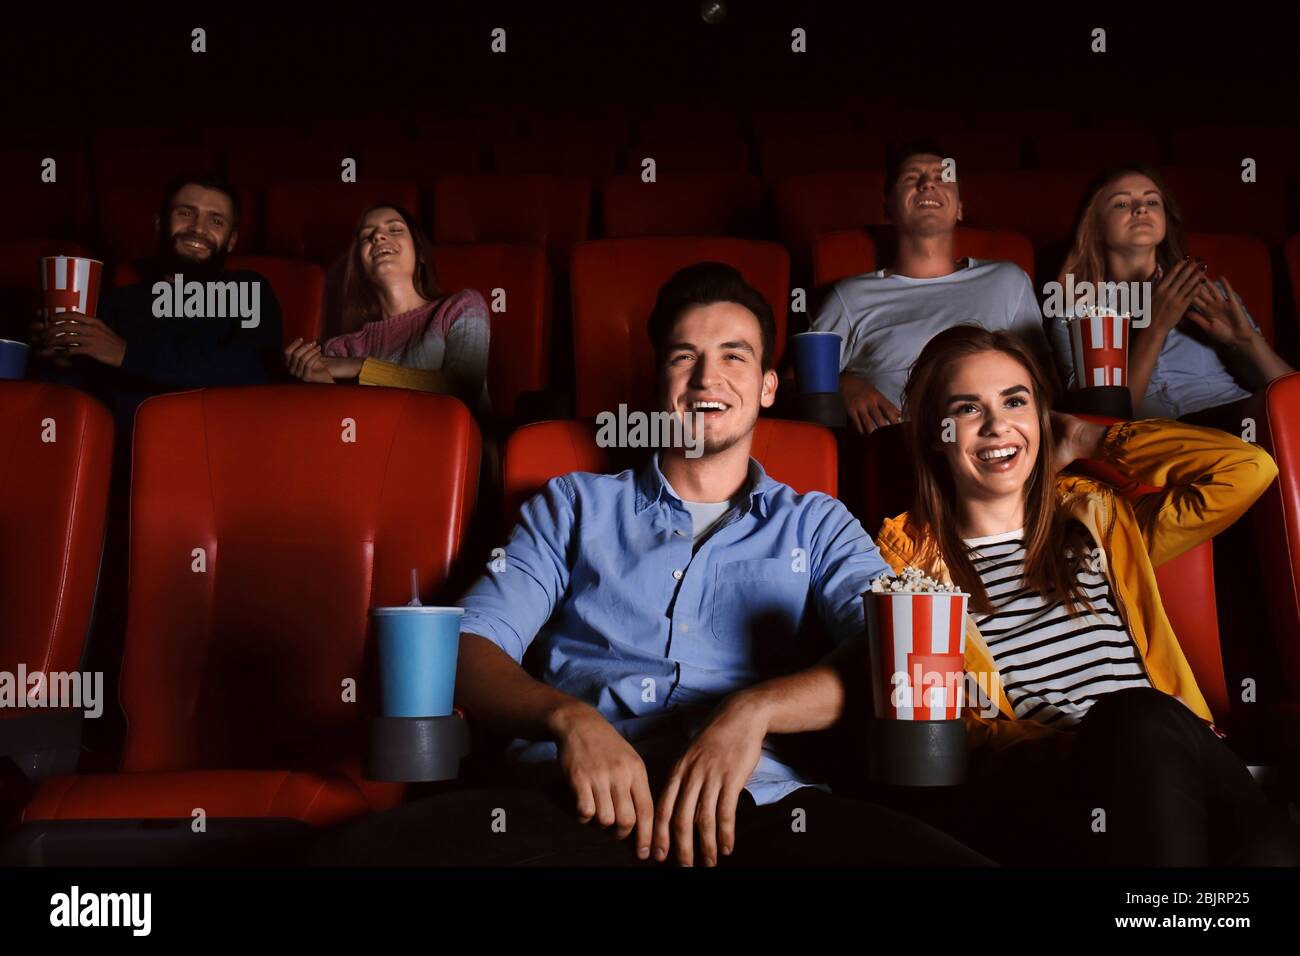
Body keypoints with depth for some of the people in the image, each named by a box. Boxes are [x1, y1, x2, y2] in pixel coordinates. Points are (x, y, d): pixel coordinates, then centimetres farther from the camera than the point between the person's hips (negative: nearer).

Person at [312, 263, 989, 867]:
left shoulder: (815, 525, 23)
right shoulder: (574, 505, 25)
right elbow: (473, 647, 10)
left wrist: (753, 710, -16)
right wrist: (570, 717, -12)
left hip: (753, 804, 0)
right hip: (577, 801, 0)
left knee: (943, 858, -33)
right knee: (358, 852, -33)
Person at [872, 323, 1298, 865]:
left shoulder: (1096, 518, 27)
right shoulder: (908, 556, 17)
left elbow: (1248, 469, 17)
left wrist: (1092, 442, 24)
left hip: (1167, 771, 1)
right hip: (1027, 794, -1)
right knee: (1137, 717, -36)